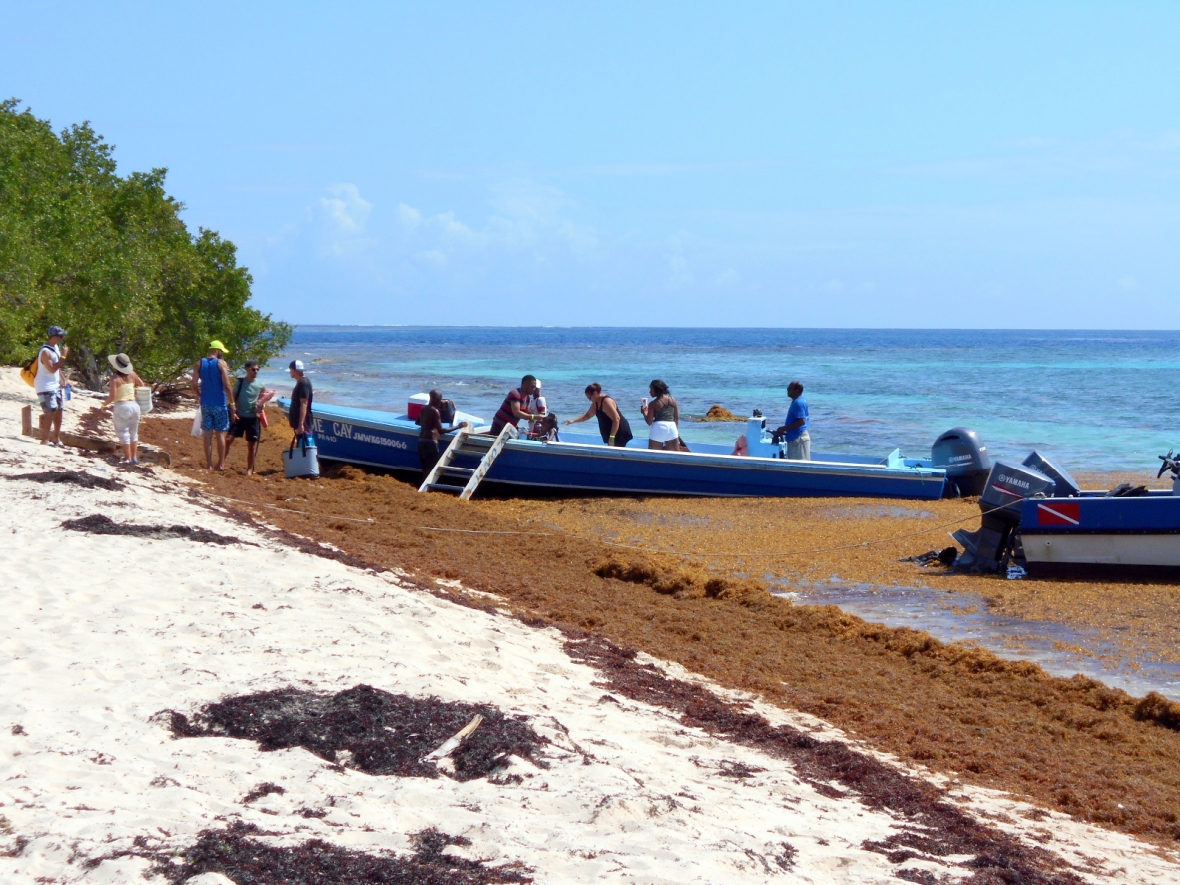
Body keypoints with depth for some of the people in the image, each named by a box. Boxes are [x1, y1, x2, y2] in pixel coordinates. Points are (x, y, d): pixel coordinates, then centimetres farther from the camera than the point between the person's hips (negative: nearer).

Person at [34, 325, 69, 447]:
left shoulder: (56, 347, 9)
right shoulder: (45, 352, -20)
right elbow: (52, 369, -24)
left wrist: (63, 381, 18)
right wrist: (63, 356, -22)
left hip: (55, 385, 9)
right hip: (46, 387, -9)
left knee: (59, 411, 11)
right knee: (50, 412, -12)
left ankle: (56, 438, 20)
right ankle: (45, 440, -8)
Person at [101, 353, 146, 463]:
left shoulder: (115, 378, -13)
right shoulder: (132, 375, 2)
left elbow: (112, 396, -17)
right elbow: (142, 386, 10)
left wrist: (104, 405, -1)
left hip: (122, 407, -5)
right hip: (134, 405, 5)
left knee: (123, 433, 5)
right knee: (133, 432, 16)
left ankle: (128, 458, 5)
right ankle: (135, 457, 18)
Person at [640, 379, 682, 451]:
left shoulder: (653, 404, -4)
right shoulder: (673, 401, 10)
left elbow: (649, 421, -4)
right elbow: (676, 418, 12)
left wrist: (644, 413, 14)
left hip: (659, 428, -4)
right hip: (672, 427, 4)